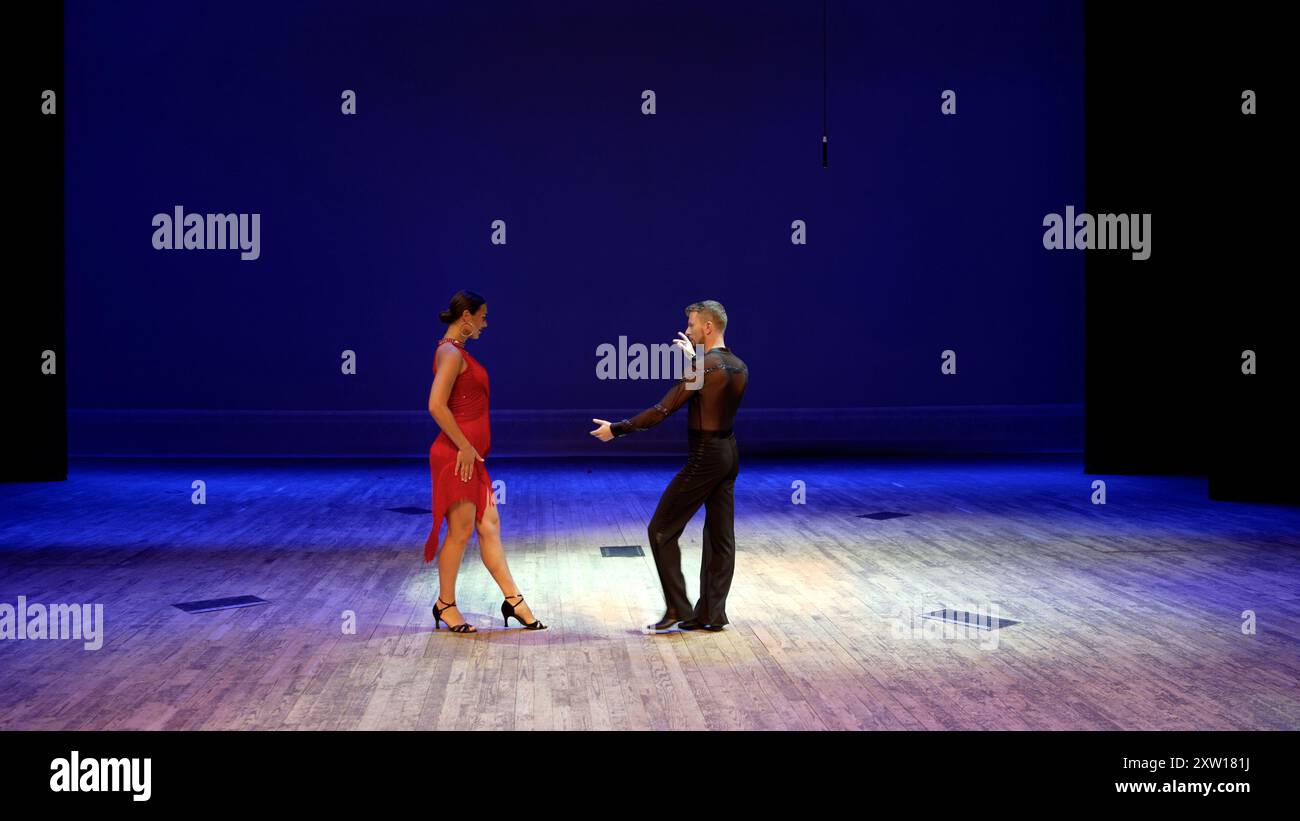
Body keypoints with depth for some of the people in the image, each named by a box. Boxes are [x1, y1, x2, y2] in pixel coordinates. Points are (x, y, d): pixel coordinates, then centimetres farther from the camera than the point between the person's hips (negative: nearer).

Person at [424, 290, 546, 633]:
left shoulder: (457, 351, 16)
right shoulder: (451, 353, -14)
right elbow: (436, 406, -24)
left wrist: (471, 448, 17)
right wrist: (464, 446, -19)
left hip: (470, 455, 10)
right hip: (456, 456, -10)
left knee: (489, 526, 10)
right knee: (460, 531, 0)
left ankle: (513, 600, 15)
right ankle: (446, 605, 14)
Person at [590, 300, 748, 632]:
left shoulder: (702, 367, -17)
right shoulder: (739, 367, 7)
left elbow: (662, 411, -18)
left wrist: (616, 429, -11)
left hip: (705, 456, -9)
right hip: (729, 452, 9)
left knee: (661, 530, 1)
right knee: (720, 536, 9)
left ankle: (678, 608, 1)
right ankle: (712, 614, 13)